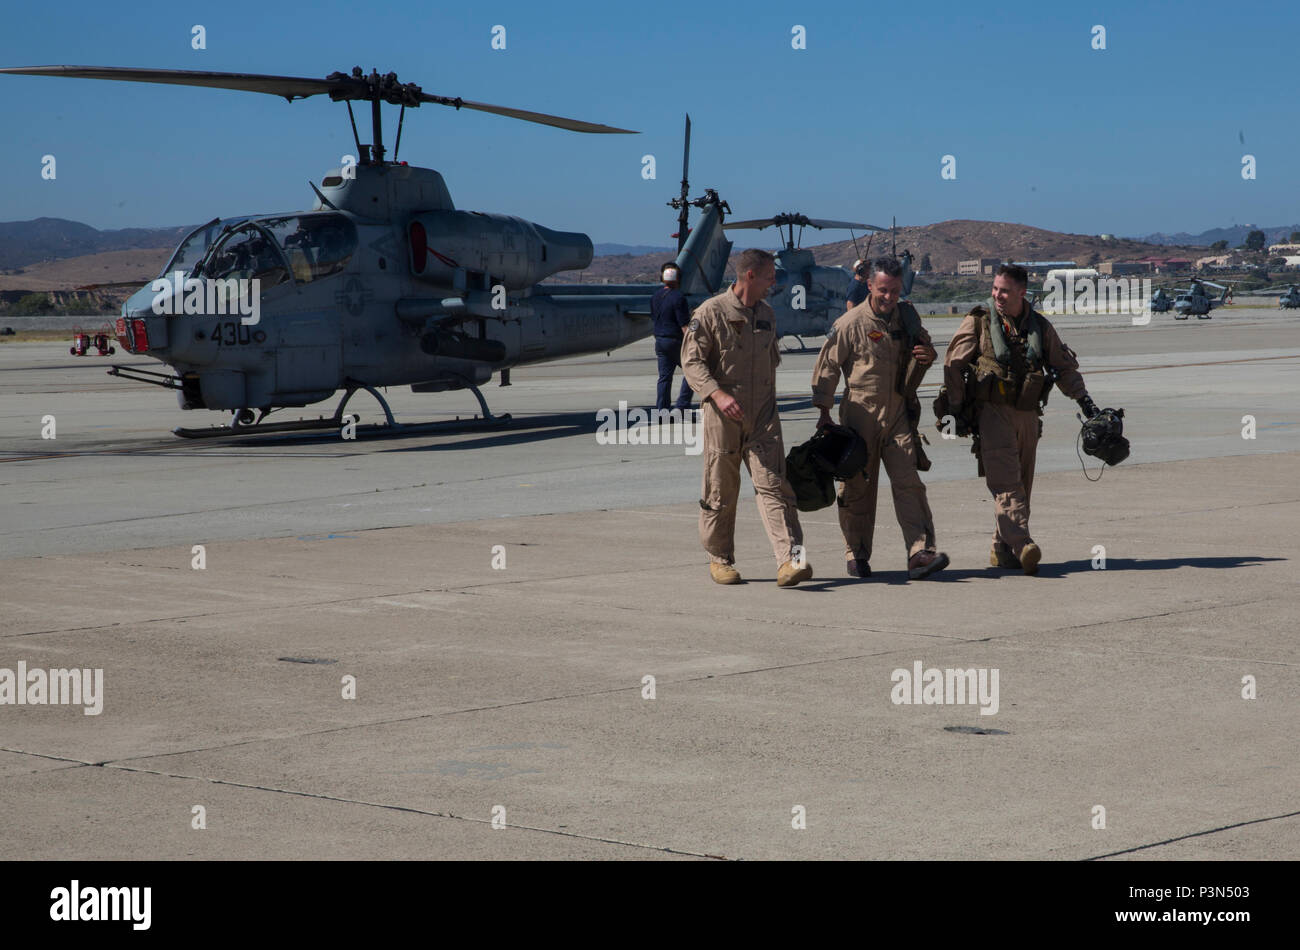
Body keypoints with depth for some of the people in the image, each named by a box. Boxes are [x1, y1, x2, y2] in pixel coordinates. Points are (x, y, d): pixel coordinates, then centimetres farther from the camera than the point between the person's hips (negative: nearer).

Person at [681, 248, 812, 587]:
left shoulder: (767, 315, 13)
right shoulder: (710, 312, -6)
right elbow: (691, 360, -9)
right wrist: (717, 394, -22)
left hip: (762, 418, 4)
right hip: (722, 417, -4)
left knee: (772, 485, -8)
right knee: (720, 491, 5)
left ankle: (790, 559, -18)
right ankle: (720, 559, 20)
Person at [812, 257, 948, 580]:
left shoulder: (908, 317, 7)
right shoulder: (851, 323, -7)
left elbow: (923, 347, 24)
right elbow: (827, 368, -2)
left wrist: (929, 355, -1)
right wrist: (824, 412, -4)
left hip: (898, 412, 3)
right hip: (860, 412, -3)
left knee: (908, 482, -9)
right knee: (858, 486, 5)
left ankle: (920, 552, -16)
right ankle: (857, 556, 18)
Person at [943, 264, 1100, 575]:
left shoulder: (1040, 327, 10)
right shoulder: (979, 322, 0)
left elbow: (1063, 366, 19)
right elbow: (953, 365, 0)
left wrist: (1084, 399, 10)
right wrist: (956, 408, -6)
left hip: (1028, 414, 5)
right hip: (993, 411, -4)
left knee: (1021, 484, 6)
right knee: (1006, 481, -17)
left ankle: (1002, 551, 15)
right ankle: (1022, 546, -30)